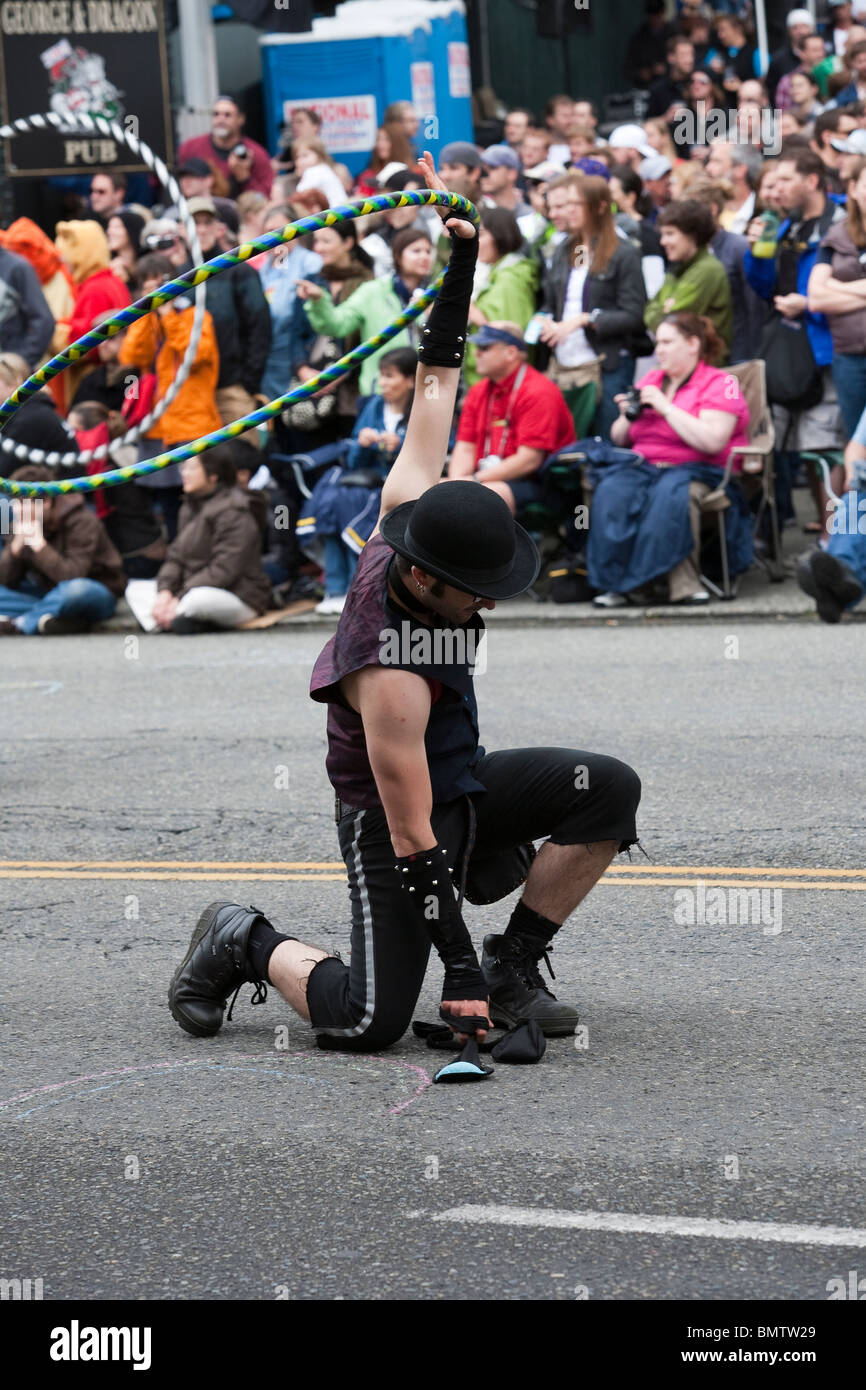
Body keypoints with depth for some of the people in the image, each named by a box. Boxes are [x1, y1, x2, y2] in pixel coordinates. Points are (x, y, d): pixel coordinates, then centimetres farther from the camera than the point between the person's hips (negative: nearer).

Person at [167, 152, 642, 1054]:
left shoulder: (409, 506, -15)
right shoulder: (391, 676, -34)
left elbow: (437, 377, 1)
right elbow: (412, 840, -29)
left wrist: (461, 265, 0)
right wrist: (458, 970, -26)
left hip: (462, 780, 9)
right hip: (388, 817, -9)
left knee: (608, 791, -12)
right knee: (368, 1023, -18)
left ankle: (514, 966, 3)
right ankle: (245, 944, 12)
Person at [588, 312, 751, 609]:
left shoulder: (719, 384, 1)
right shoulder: (650, 381, 21)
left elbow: (712, 441, -16)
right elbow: (619, 439, 25)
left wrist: (666, 407, -13)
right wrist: (627, 417, 2)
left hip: (698, 470, -5)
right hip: (645, 466, 5)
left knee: (670, 493, -39)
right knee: (612, 491, -28)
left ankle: (681, 584, -38)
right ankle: (614, 582, -33)